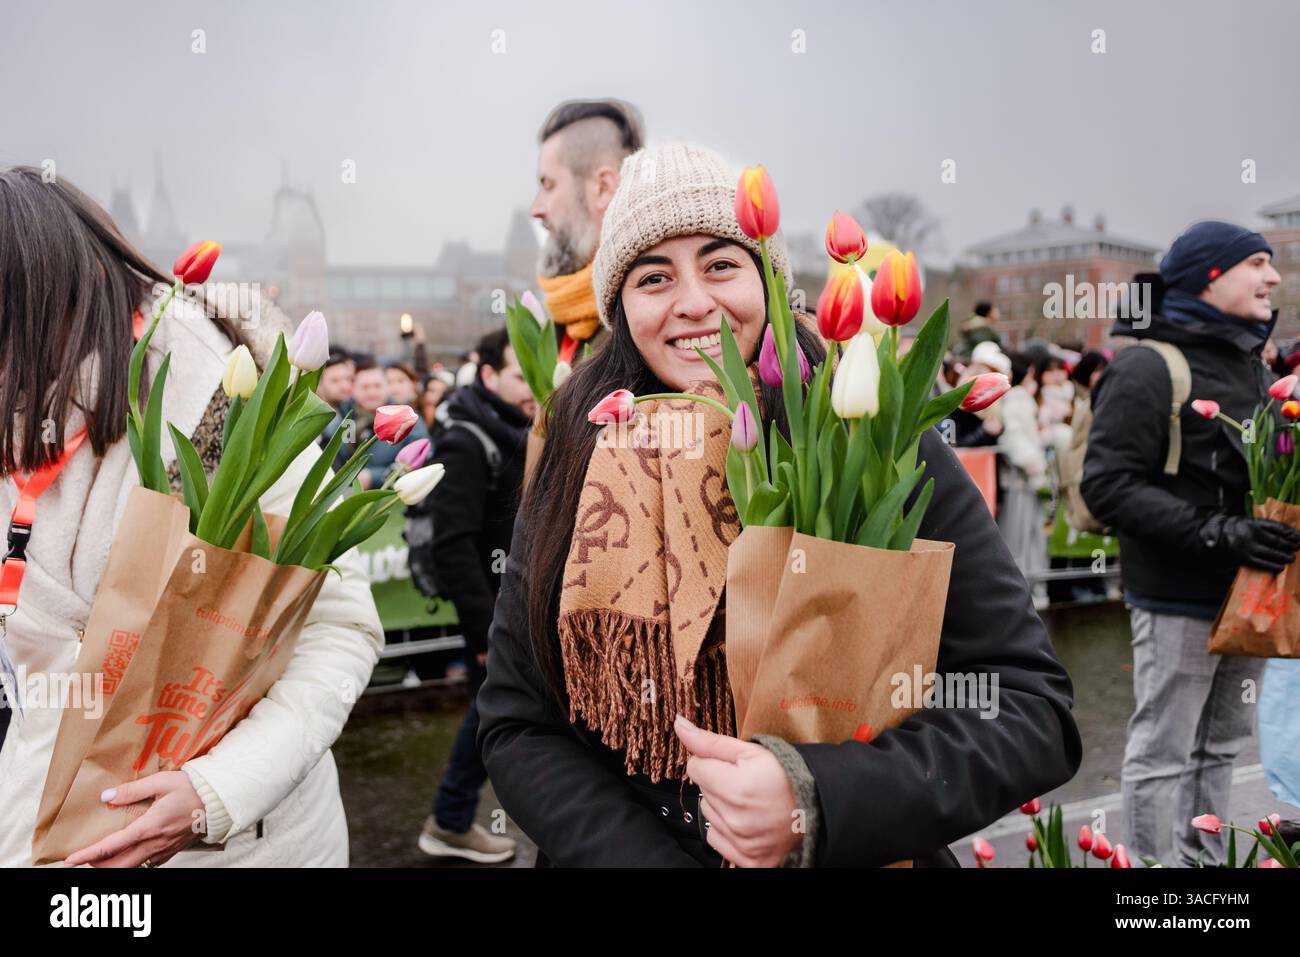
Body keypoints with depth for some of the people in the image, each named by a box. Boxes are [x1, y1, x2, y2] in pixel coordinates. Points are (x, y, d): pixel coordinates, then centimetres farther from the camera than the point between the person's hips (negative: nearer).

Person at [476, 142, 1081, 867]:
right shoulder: (580, 472, -8)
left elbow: (1032, 708, -15)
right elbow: (514, 725, -6)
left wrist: (818, 804, -29)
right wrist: (646, 853, -20)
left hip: (856, 855, -1)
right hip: (622, 849, 2)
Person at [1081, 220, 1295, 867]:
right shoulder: (1147, 367, -13)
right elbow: (1107, 486, -19)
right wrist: (1217, 531, -25)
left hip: (1245, 593, 8)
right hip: (1179, 597, -8)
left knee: (1220, 745, 18)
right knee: (1163, 753, 2)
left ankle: (1205, 862, 33)